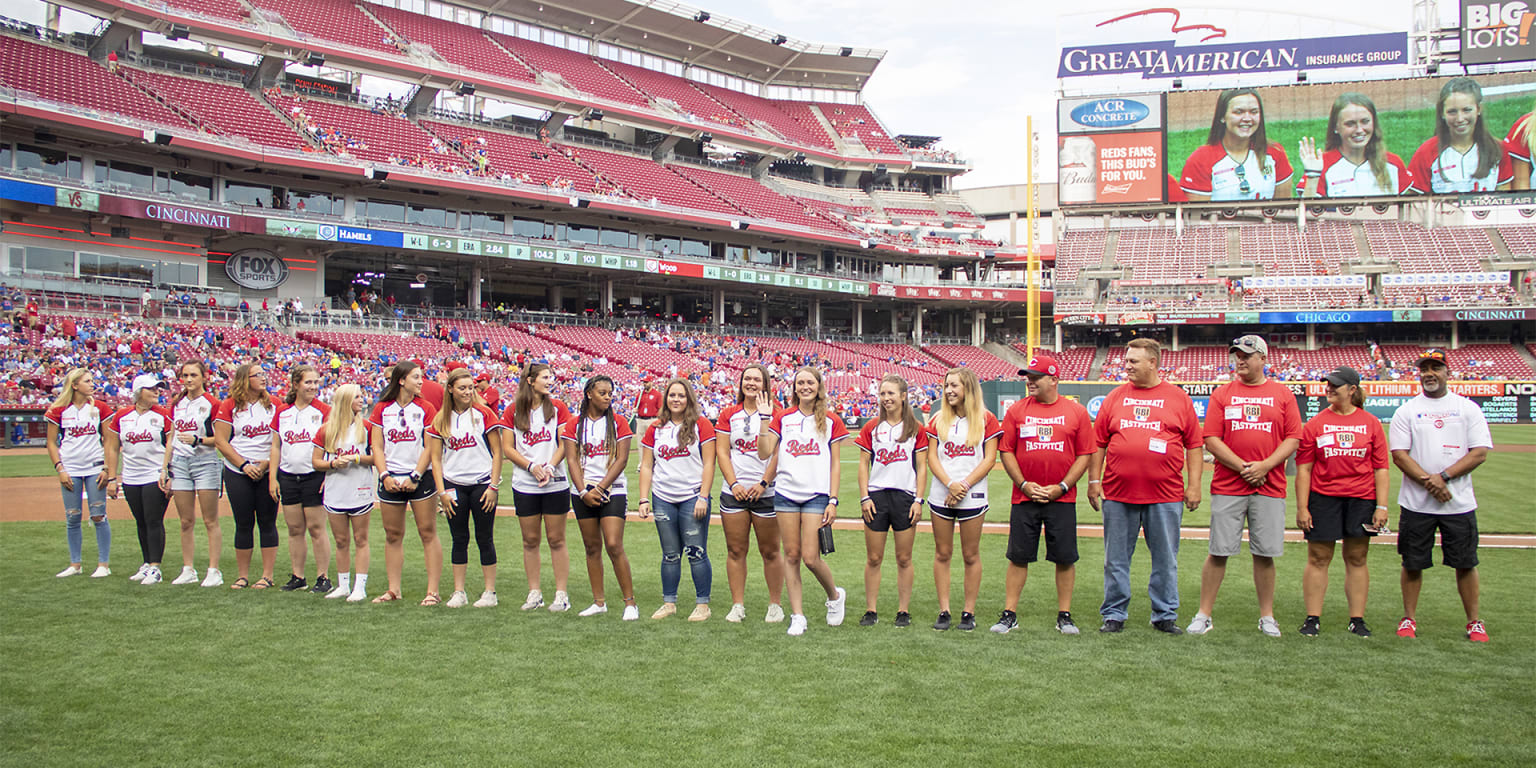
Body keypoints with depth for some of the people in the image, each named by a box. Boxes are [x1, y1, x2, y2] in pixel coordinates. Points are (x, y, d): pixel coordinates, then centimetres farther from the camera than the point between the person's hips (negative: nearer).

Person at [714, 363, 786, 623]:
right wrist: (734, 483, -6)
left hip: (766, 492, -3)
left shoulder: (774, 414, 1)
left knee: (770, 551, 3)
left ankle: (775, 605, 13)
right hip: (734, 492, 3)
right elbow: (722, 451, 6)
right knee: (735, 550, 5)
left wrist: (763, 483, -14)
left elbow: (777, 453, -5)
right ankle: (737, 605, 13)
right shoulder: (729, 415, 10)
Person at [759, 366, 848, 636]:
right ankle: (797, 616, 12)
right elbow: (764, 454, 1)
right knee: (791, 555, 3)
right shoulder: (783, 418, 8)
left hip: (817, 495, -2)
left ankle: (835, 595, 20)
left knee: (810, 557, -8)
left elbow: (835, 464, 4)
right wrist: (764, 422, -9)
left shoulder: (831, 422, 4)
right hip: (786, 493, 3)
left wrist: (833, 500, -3)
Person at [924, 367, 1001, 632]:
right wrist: (950, 484, -13)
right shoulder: (938, 420, 8)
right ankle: (944, 611, 11)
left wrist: (964, 485, -14)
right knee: (942, 553, 5)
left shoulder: (986, 419, -1)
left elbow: (989, 459, -5)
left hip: (973, 497, -3)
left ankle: (969, 612, 11)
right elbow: (932, 457, 3)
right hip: (941, 496, 3)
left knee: (971, 555, 3)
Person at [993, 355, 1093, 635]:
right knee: (1018, 556, 3)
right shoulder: (1016, 411, 4)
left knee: (1065, 557, 3)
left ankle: (1065, 616, 14)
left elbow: (1085, 455, 2)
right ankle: (1009, 613, 10)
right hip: (1024, 496, 1)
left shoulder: (1076, 412, 2)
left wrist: (1062, 487, -8)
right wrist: (1024, 484, -6)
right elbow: (1006, 451, 4)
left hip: (1062, 497, -1)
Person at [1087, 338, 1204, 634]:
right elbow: (1099, 442, 10)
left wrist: (1193, 485, 0)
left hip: (1166, 495, -1)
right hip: (1117, 494, 1)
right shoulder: (1115, 397, 9)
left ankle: (1165, 615, 18)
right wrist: (1094, 480, 4)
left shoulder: (1178, 398, 5)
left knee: (1165, 559, 7)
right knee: (1116, 559, 6)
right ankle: (1114, 614, 15)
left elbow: (1194, 445, 6)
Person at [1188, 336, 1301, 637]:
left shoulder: (1282, 394, 8)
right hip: (1227, 487, 0)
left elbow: (1293, 439, 3)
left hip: (1269, 487, 1)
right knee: (1219, 552, 0)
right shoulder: (1221, 394, 6)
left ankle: (1267, 616, 17)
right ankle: (1204, 615, 7)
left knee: (1265, 553, 5)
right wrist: (1243, 468, -11)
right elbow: (1212, 440, -1)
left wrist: (1265, 465, -12)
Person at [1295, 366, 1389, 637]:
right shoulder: (1315, 424, 4)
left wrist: (1382, 506, -2)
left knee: (1357, 559, 7)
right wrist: (1302, 507, -4)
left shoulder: (1371, 423, 6)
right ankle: (1313, 619, 7)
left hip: (1361, 499, 1)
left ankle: (1357, 620, 14)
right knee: (1318, 558, 1)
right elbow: (1303, 469, 2)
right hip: (1322, 499, -1)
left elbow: (1380, 468, 5)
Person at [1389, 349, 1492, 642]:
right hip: (1416, 504, 0)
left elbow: (1480, 453, -3)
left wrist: (1443, 476, -14)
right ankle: (1409, 618, 15)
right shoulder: (1406, 411, 5)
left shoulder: (1469, 409, 6)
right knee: (1413, 563, 4)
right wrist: (1430, 483, -15)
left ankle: (1474, 622, 14)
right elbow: (1399, 454, -3)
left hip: (1459, 503, 0)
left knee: (1466, 562, 4)